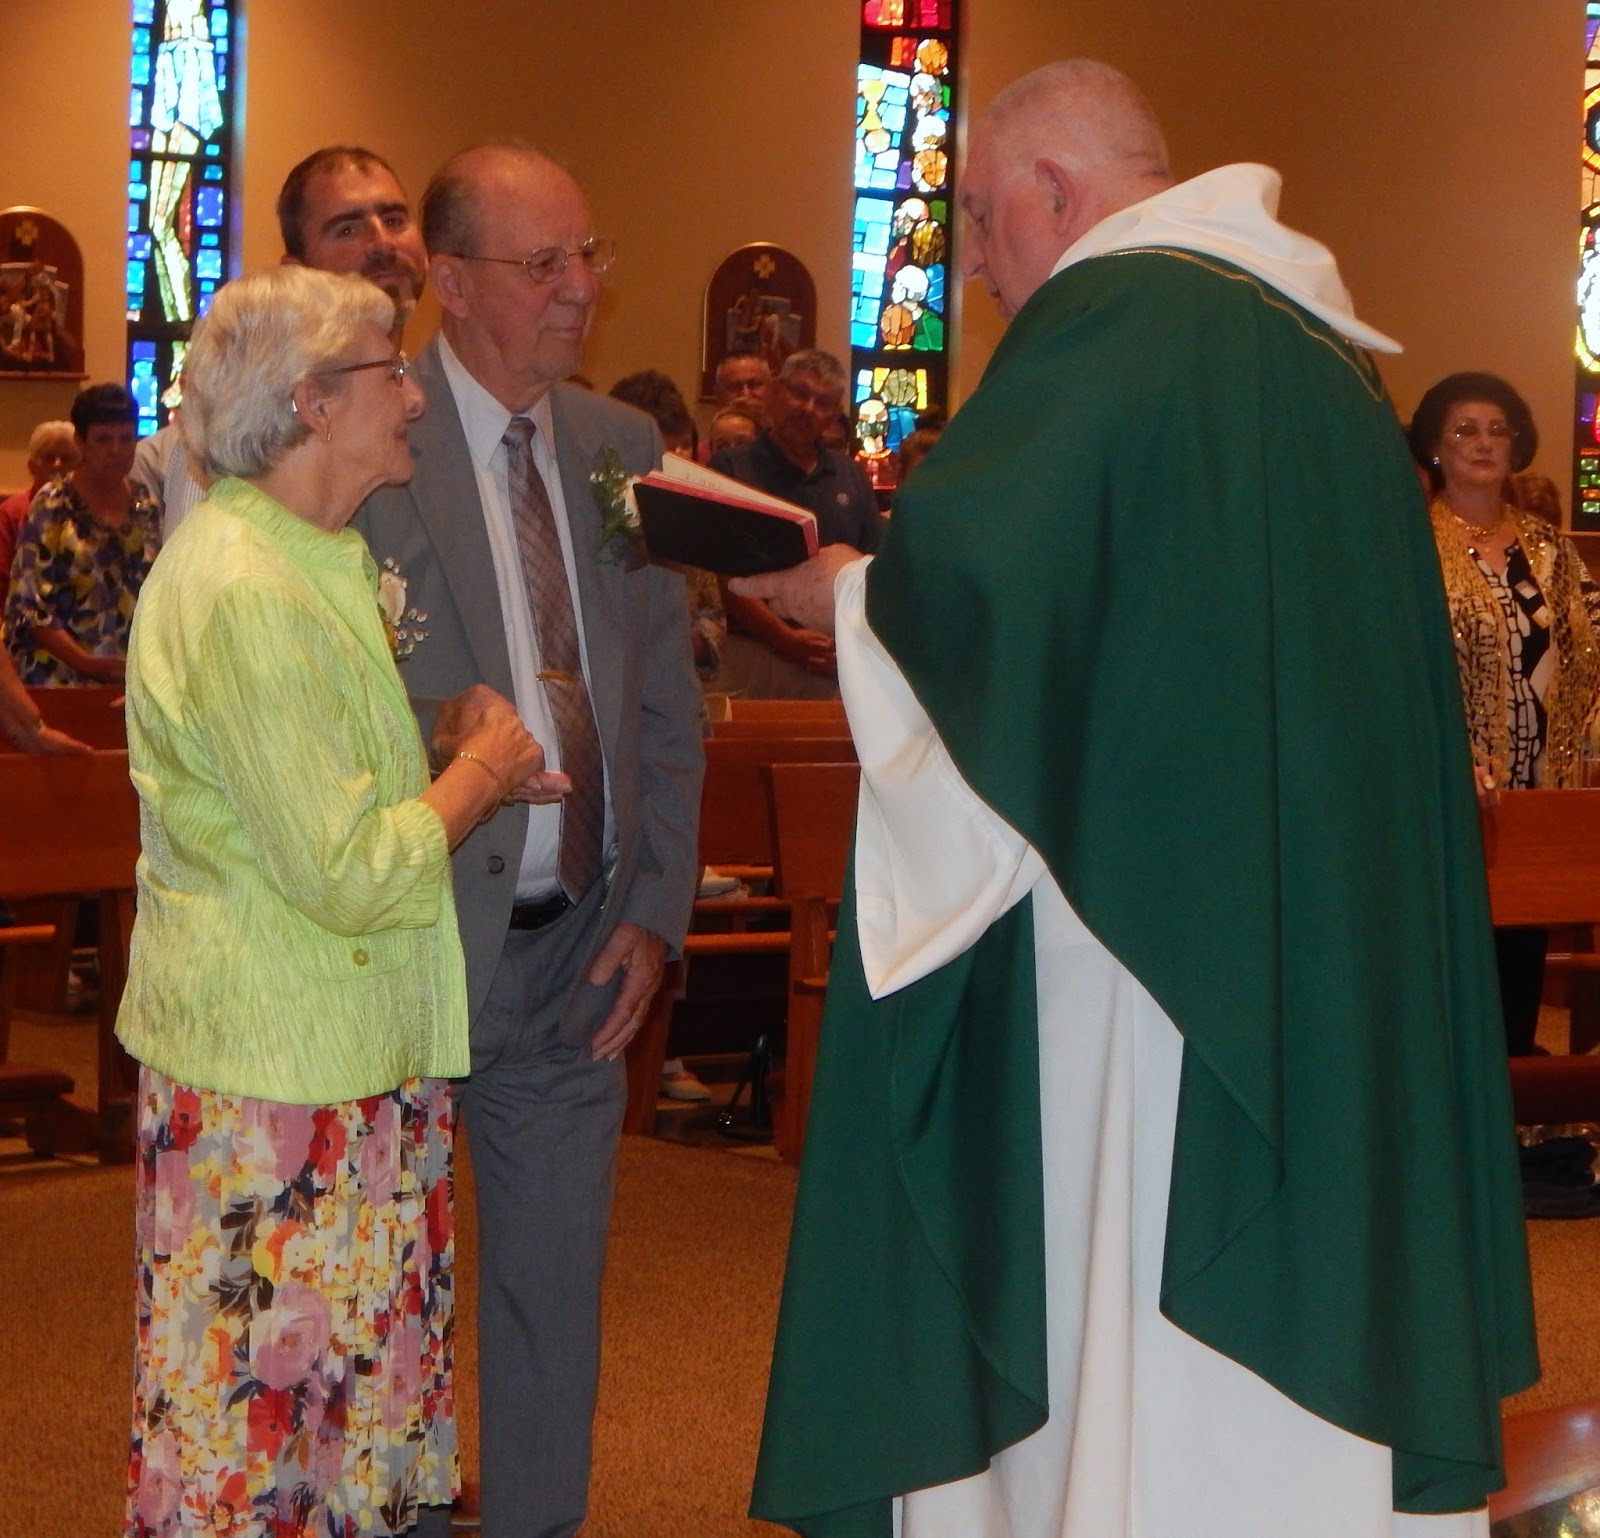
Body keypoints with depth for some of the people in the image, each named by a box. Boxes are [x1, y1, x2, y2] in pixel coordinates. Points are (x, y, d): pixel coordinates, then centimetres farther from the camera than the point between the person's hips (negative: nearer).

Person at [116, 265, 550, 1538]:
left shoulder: (320, 561, 13)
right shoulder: (242, 592, -19)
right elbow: (350, 872, -21)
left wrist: (472, 767, 7)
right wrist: (481, 774, -6)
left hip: (358, 1045, 10)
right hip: (276, 1068, -10)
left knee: (366, 1376, 13)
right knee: (267, 1393, -1)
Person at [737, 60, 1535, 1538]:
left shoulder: (1114, 317, -11)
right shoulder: (1318, 341, 15)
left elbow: (963, 576, -19)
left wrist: (837, 589, 1)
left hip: (1154, 937, -8)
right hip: (1336, 946, 8)